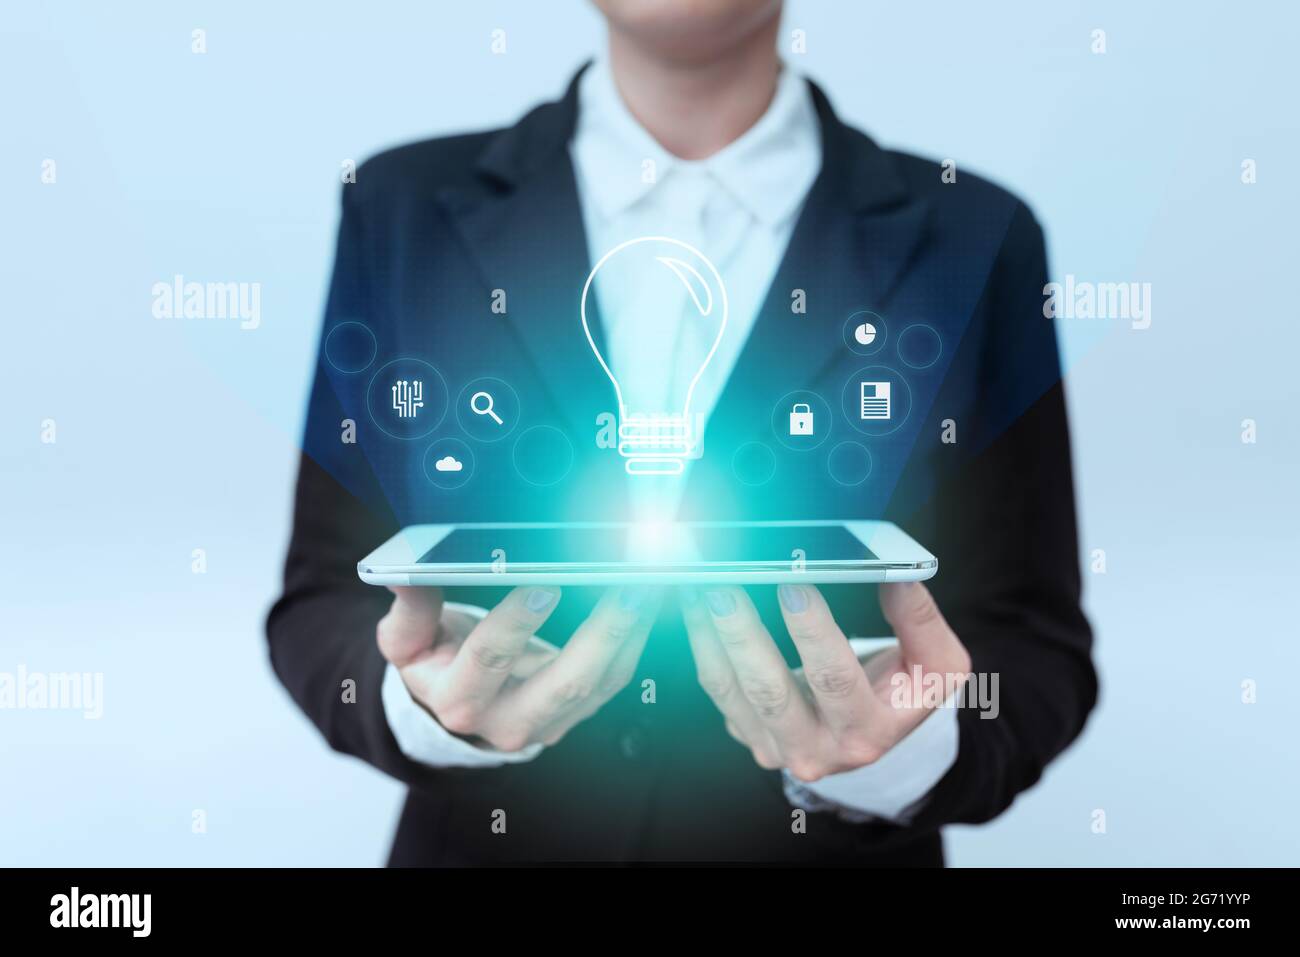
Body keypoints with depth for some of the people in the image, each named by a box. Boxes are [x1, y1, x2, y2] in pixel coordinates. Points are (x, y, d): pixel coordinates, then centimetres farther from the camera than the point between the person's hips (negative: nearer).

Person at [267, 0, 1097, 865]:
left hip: (845, 839, 0)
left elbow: (1034, 644, -7)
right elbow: (321, 601, -5)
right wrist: (421, 711, -25)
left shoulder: (974, 240, -9)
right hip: (481, 835, 1)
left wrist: (914, 759, -27)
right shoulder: (402, 208, -7)